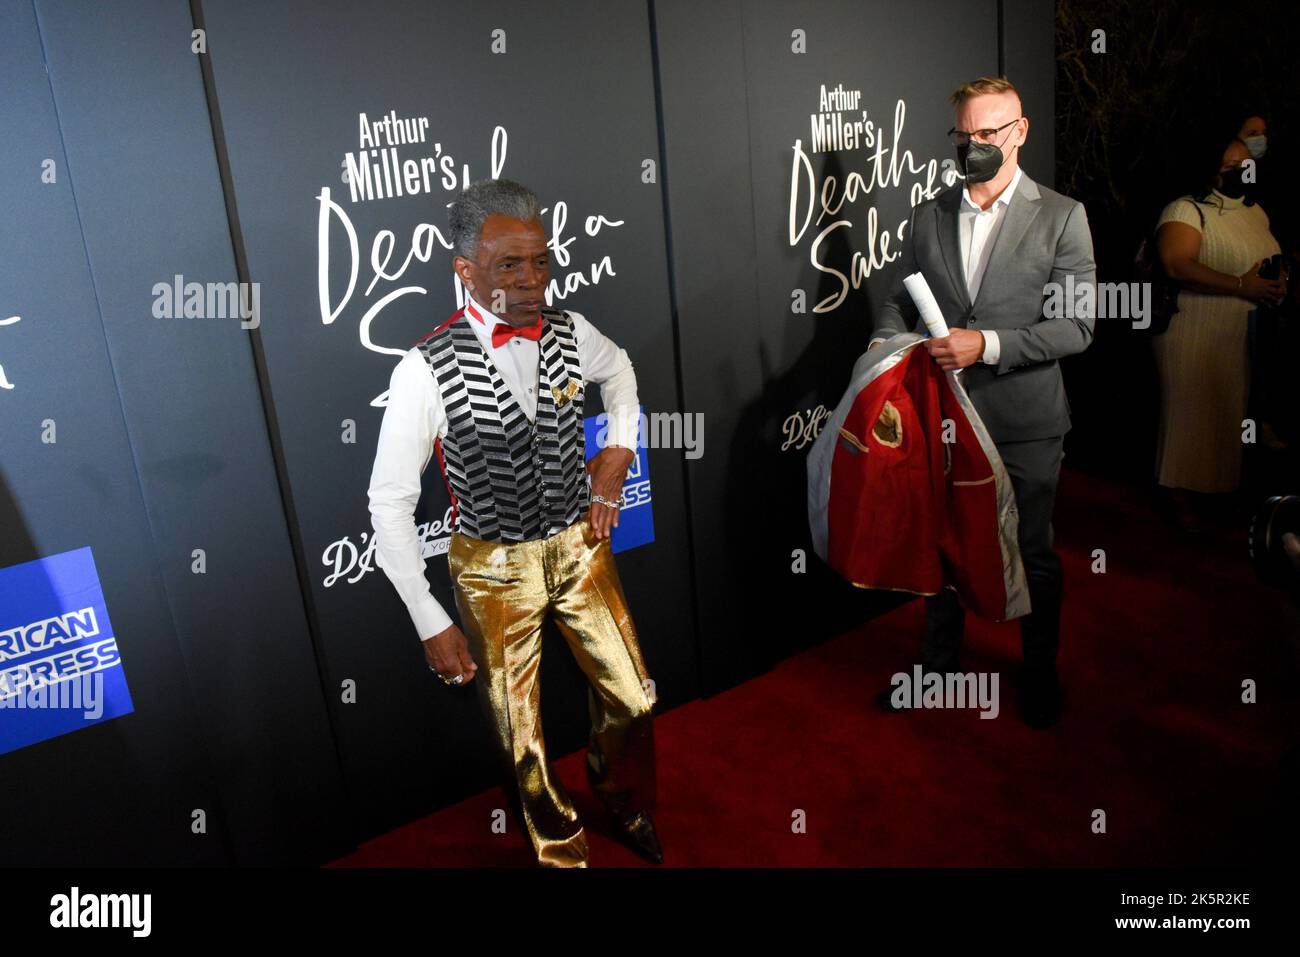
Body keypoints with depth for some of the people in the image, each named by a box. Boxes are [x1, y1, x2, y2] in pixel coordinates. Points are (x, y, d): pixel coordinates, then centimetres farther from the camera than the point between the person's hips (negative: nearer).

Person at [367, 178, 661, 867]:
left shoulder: (570, 335, -9)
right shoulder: (426, 371, -22)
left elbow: (618, 369, 18)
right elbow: (390, 504, -16)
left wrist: (618, 450, 4)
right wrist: (432, 626, -15)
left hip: (579, 546, 4)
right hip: (494, 570, -3)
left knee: (633, 701, 14)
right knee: (520, 740, 14)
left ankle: (627, 807, 48)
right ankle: (561, 848, 44)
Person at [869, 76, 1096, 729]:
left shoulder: (1061, 217, -5)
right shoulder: (928, 216, 6)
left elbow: (1076, 326, -10)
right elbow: (900, 298, 10)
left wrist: (986, 345, -22)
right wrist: (886, 340, -13)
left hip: (1024, 419, -3)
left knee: (1032, 553, 12)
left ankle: (1040, 673, 34)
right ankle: (938, 664, 35)